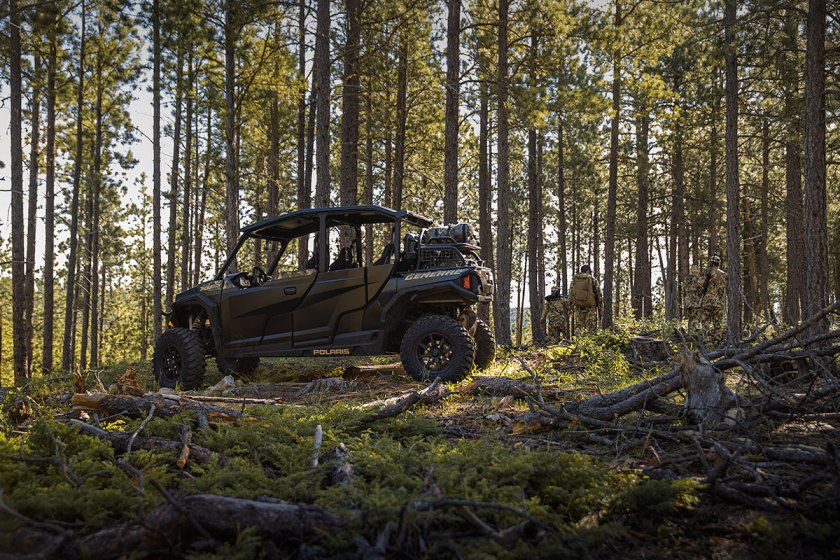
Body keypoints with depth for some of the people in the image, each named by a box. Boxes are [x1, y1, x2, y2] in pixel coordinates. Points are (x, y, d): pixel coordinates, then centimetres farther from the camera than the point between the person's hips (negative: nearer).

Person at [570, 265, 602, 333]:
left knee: (578, 327, 6)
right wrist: (600, 309, 5)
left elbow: (571, 293, 7)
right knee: (591, 327, -3)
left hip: (578, 305, 3)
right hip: (590, 306, -3)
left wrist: (571, 306, 11)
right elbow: (598, 295, 0)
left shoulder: (574, 279, 8)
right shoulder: (593, 280, -1)